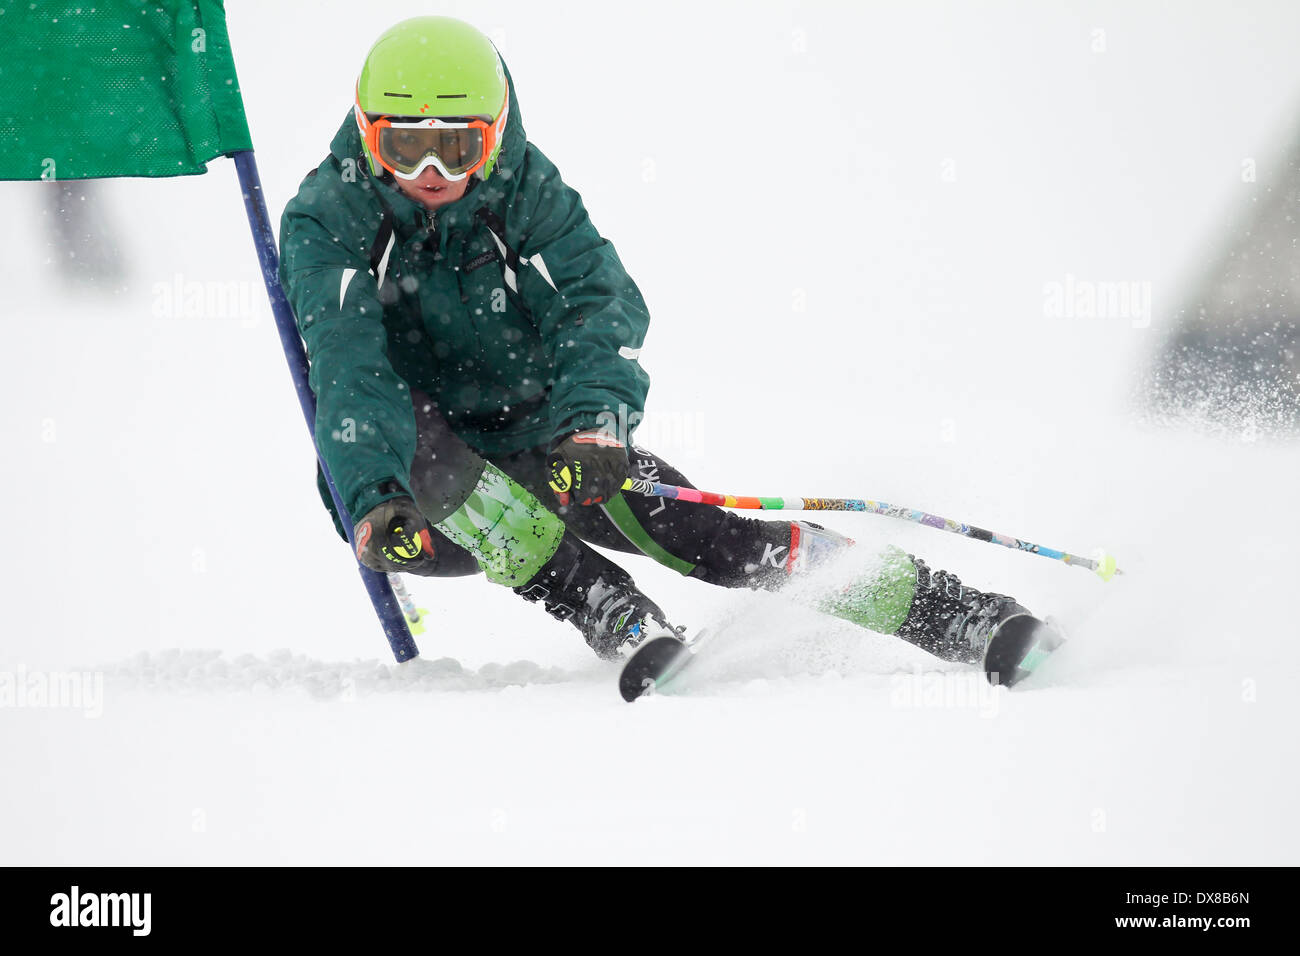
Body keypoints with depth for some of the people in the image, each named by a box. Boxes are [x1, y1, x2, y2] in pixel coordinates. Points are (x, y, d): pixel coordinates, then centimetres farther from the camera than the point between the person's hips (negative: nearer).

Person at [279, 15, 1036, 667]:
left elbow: (602, 303, -25)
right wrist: (376, 502, -50)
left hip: (534, 456, 2)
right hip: (408, 491, -1)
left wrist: (593, 423, -47)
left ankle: (959, 614, -20)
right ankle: (613, 615, -40)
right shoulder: (326, 221, -16)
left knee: (688, 524, -20)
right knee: (401, 422, -34)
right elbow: (347, 365, -32)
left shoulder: (526, 190, -9)